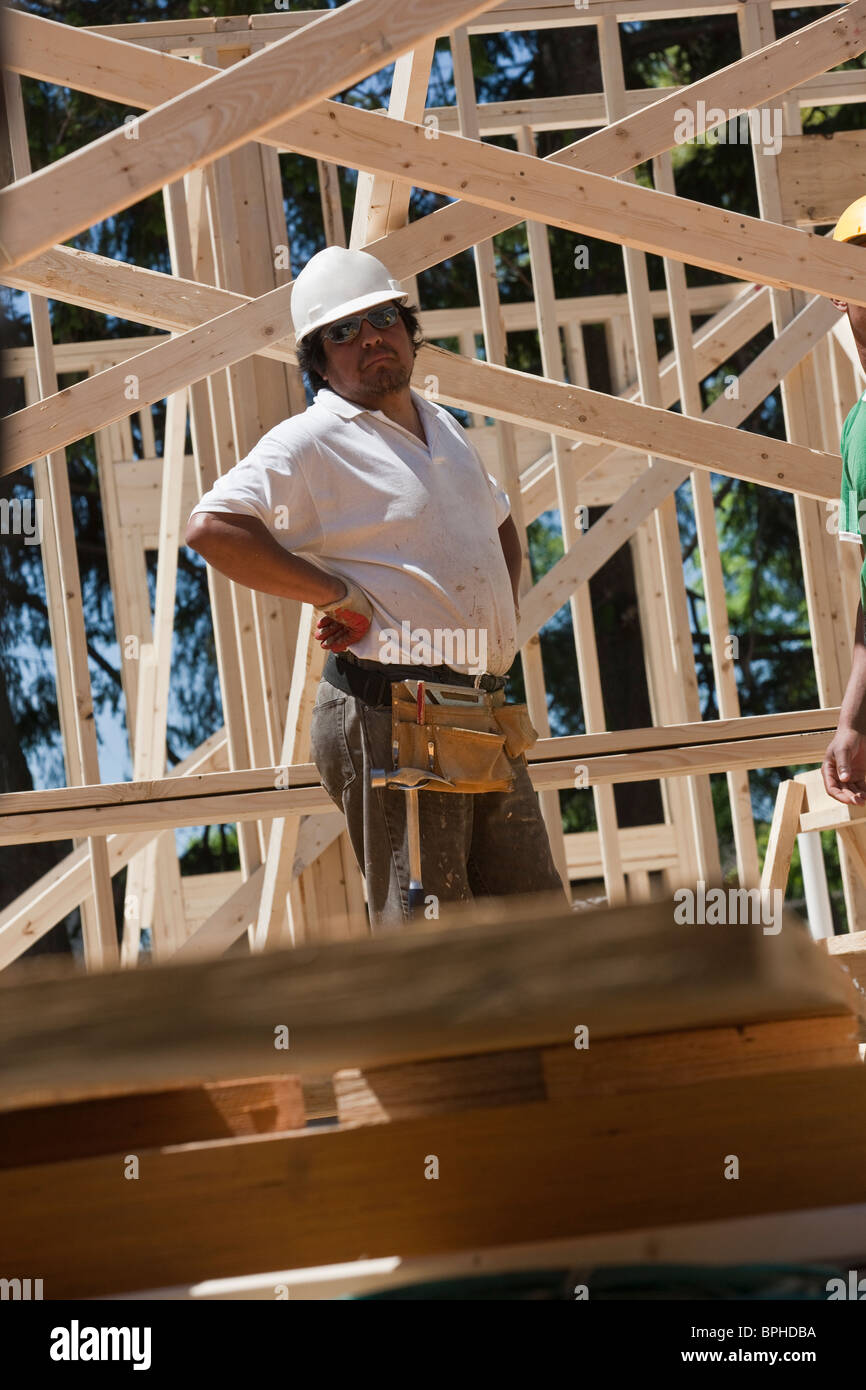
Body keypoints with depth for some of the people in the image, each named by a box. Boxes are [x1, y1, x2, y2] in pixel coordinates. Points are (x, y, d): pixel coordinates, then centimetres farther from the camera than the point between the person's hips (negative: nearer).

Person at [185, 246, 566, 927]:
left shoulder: (443, 428, 19)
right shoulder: (309, 443, -6)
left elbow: (500, 524, 37)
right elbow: (211, 528, -21)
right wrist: (335, 593, -18)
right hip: (390, 715, -8)